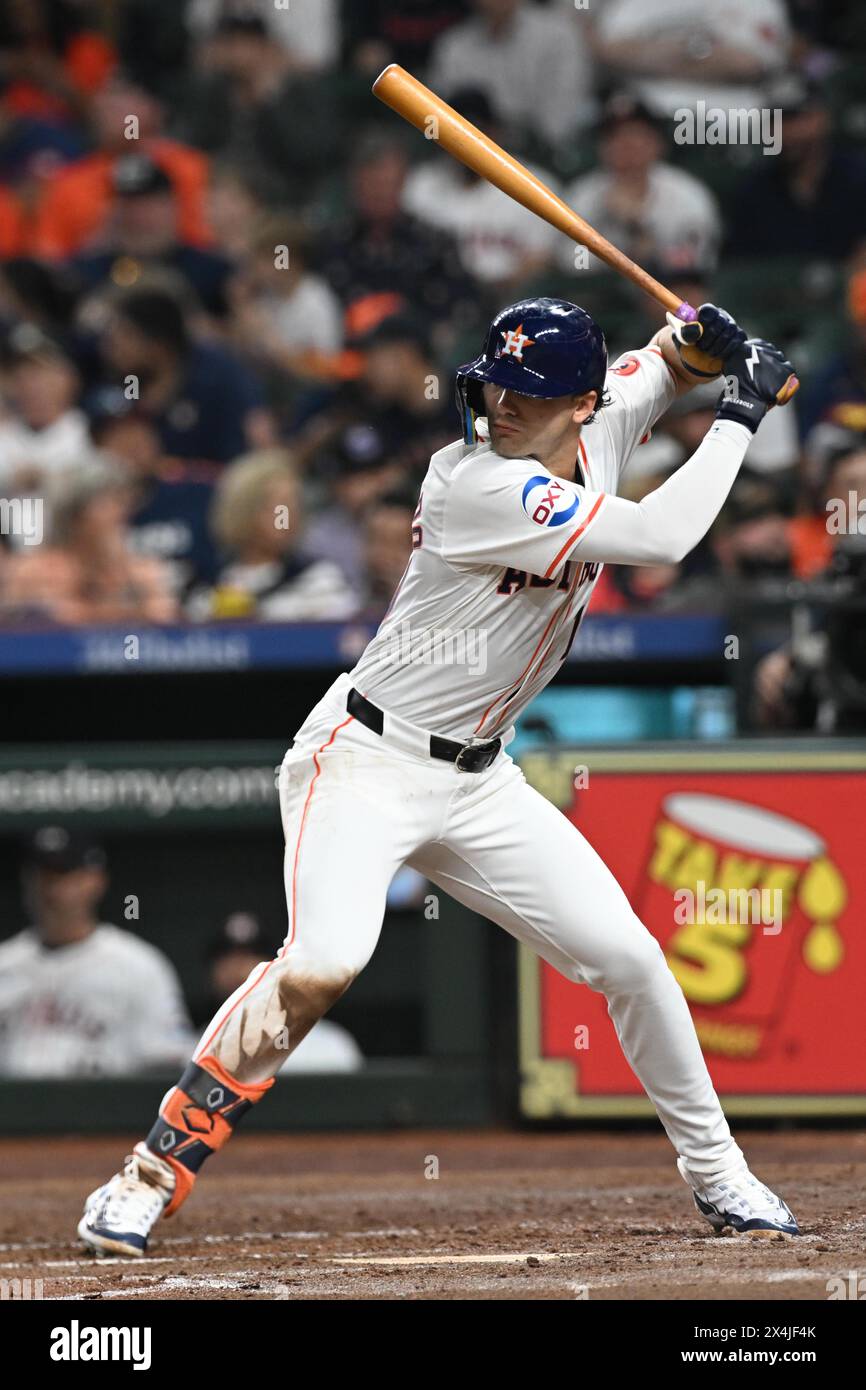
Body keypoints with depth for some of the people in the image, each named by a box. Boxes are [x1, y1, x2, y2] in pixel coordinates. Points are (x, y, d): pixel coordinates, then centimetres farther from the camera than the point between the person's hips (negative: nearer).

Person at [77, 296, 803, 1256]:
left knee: (627, 956, 5)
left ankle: (715, 1174, 24)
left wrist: (710, 341, 0)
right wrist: (739, 417, -16)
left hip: (477, 780, 8)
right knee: (323, 961, -29)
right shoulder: (479, 484, -23)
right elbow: (662, 536, -27)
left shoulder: (596, 432, 1)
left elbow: (664, 360, 24)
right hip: (366, 758, -8)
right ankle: (148, 1178, -22)